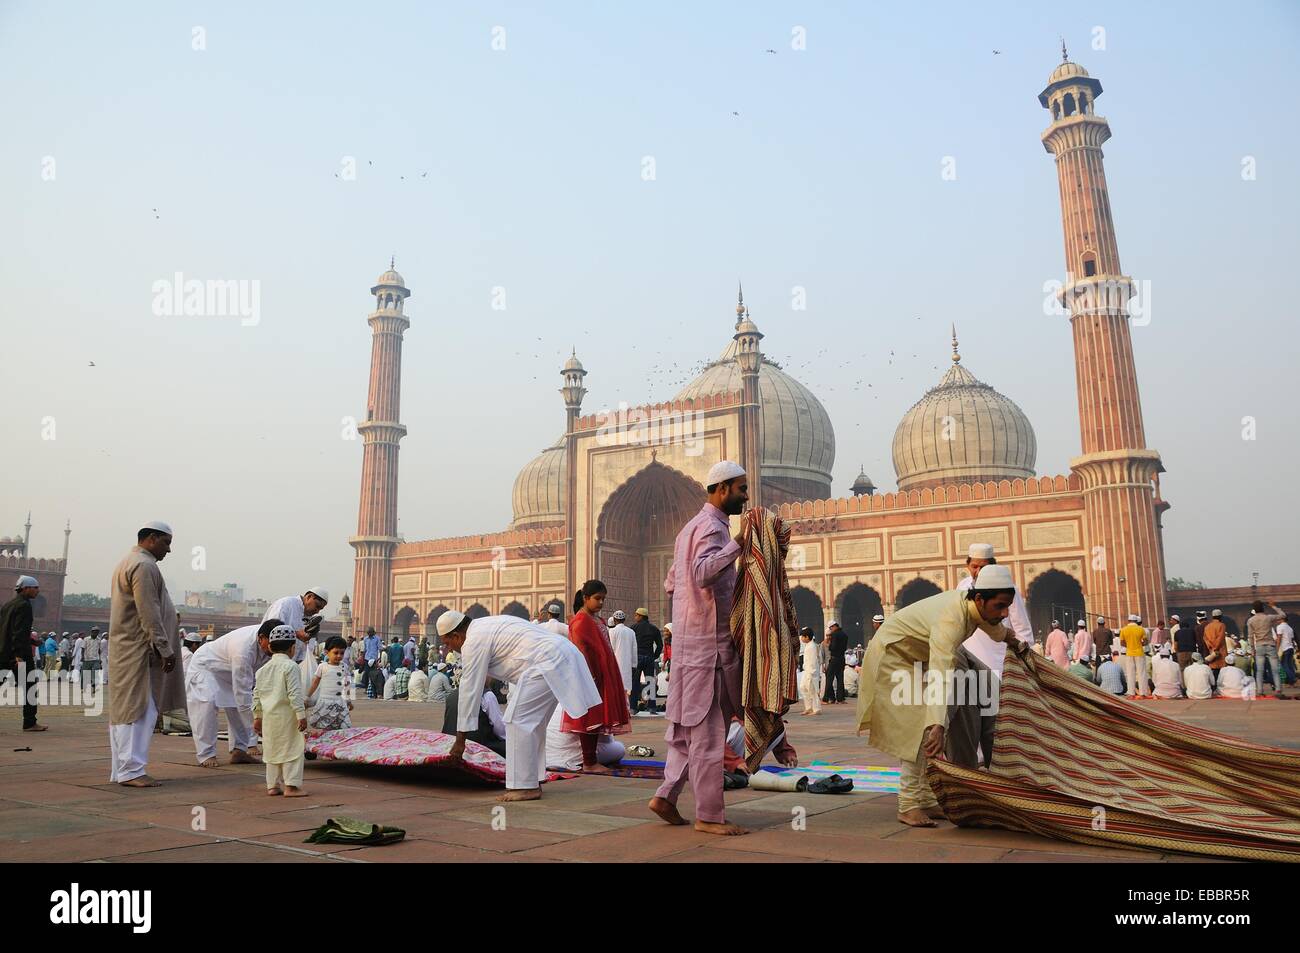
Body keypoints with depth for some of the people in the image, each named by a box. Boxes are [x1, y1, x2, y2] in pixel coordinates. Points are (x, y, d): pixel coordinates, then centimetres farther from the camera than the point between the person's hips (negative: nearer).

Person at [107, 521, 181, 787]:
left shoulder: (128, 562, 20)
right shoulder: (144, 566, -14)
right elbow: (150, 615, -20)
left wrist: (163, 648, 21)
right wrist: (166, 650, -18)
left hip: (124, 649, 11)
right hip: (137, 649, -11)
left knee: (124, 710, 12)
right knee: (136, 709, -8)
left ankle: (122, 769, 17)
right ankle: (131, 770, -7)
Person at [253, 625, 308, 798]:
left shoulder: (263, 668, 12)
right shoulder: (290, 666, -12)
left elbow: (257, 694, 15)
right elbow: (294, 693, -18)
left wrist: (257, 717, 23)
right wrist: (301, 715, -17)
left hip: (268, 716, 7)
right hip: (286, 715, -7)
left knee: (273, 749, 15)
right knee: (292, 749, -2)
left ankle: (273, 785, 20)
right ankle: (291, 786, -5)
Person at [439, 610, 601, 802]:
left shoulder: (474, 642, -7)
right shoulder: (483, 626, 22)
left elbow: (470, 690, -5)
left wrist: (460, 740, 0)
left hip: (548, 663, -10)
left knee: (517, 720, -6)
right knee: (532, 722, 16)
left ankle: (524, 786, -3)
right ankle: (533, 782, 21)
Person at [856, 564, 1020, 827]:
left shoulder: (976, 605, -11)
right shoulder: (951, 620, -39)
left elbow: (995, 628, 18)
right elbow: (940, 676, -51)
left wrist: (1013, 641, 34)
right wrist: (937, 726, -59)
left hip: (918, 658, 10)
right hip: (893, 655, -10)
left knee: (929, 728, 8)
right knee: (916, 730, -15)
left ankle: (926, 800, 14)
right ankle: (908, 806, -10)